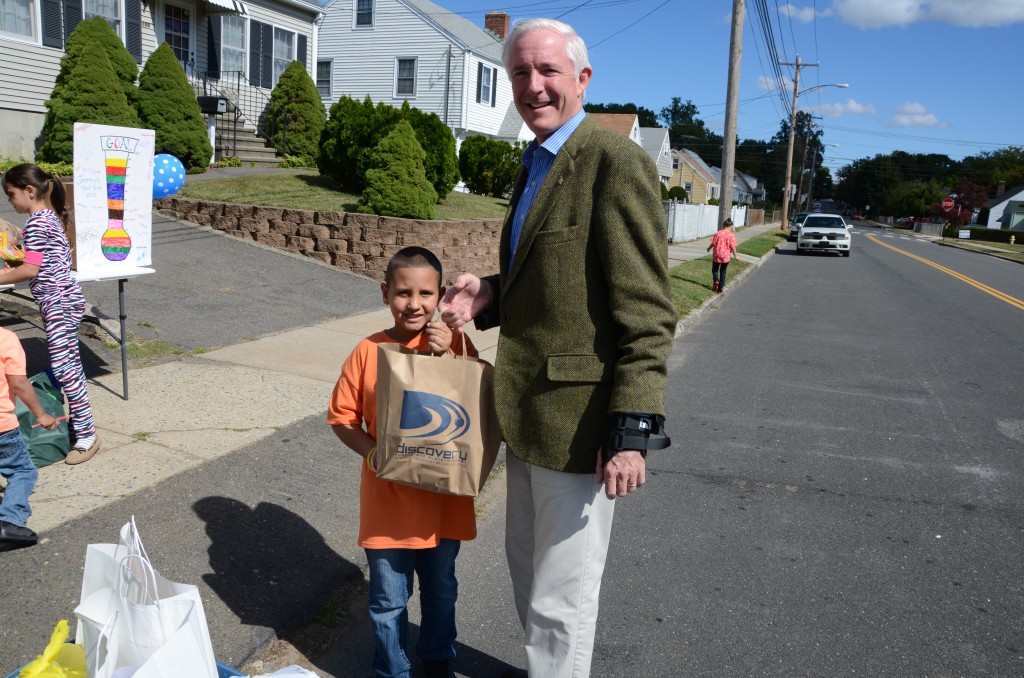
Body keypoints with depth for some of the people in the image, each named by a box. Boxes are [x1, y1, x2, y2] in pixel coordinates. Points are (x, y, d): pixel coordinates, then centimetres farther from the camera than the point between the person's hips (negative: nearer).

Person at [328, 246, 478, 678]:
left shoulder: (455, 344, -6)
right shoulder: (368, 351, -8)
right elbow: (341, 416, -2)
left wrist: (449, 355, -21)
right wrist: (372, 450, -18)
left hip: (444, 496, 1)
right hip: (387, 497, -1)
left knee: (441, 591, 22)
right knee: (389, 601, 14)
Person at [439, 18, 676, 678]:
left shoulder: (617, 161, -15)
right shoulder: (536, 167, 14)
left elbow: (647, 313, -19)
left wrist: (633, 430, -22)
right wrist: (489, 296, 3)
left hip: (579, 420, -9)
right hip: (529, 413, 10)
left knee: (560, 598, 6)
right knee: (529, 570, 25)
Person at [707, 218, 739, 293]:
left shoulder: (718, 233, -7)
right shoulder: (732, 235, -10)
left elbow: (713, 243, -3)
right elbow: (733, 247, -11)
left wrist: (709, 248, 17)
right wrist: (735, 255, 2)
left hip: (716, 255, 0)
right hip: (725, 256, 0)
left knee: (715, 269, 19)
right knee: (723, 272, 11)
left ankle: (716, 280, -9)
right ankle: (720, 288, 14)